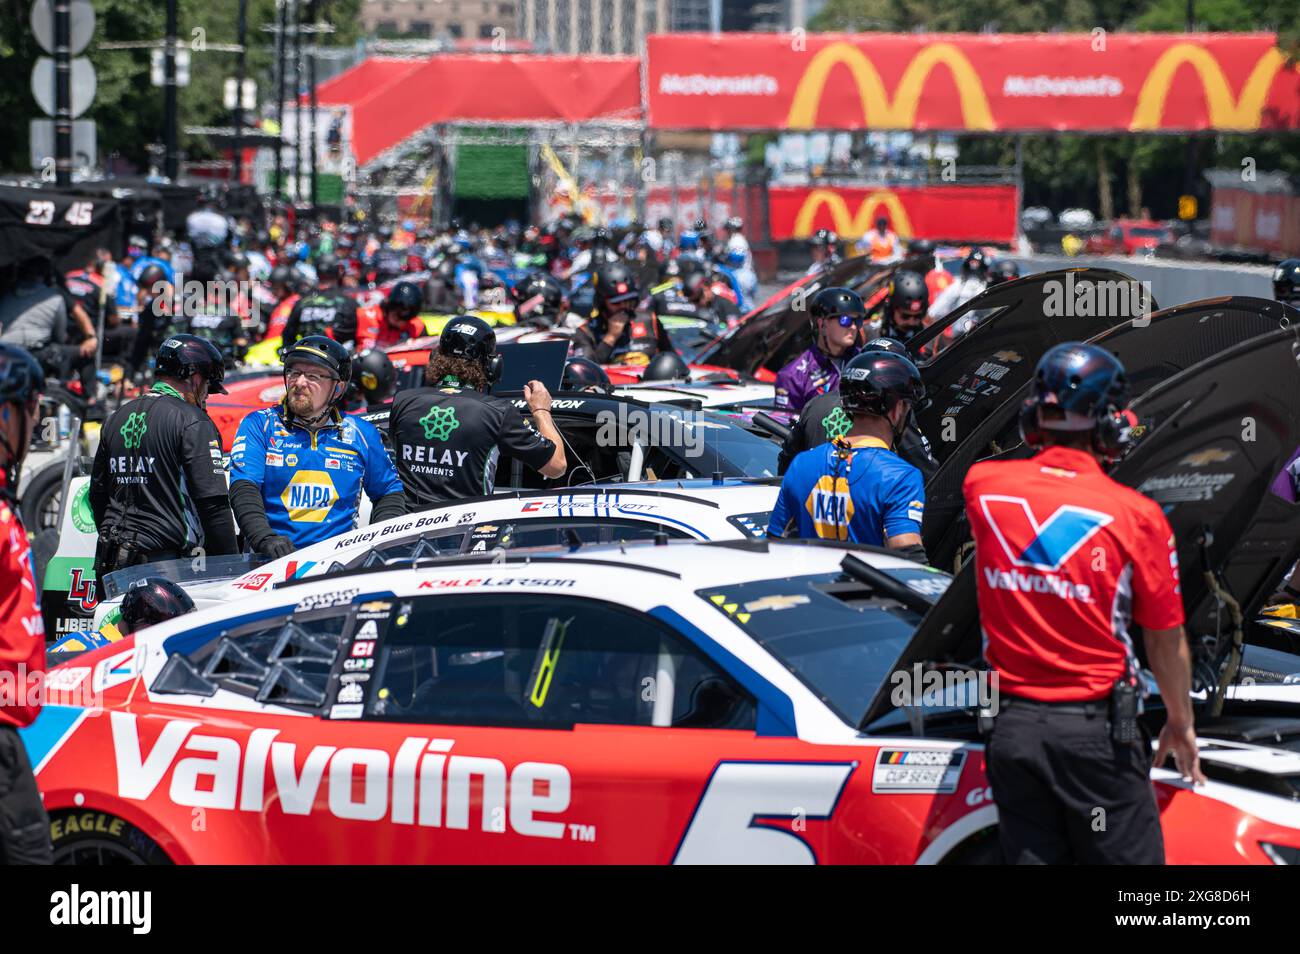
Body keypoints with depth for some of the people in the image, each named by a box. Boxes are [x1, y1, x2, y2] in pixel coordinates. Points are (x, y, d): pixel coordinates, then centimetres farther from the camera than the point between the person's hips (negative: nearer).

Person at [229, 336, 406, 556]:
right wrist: (265, 539, -22)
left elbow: (388, 492, 23)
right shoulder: (258, 425, 7)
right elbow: (244, 488, -5)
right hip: (276, 561, 0)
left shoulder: (361, 434, 13)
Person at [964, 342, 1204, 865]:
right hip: (1096, 732, -4)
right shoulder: (1135, 515, -11)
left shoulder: (982, 488, -2)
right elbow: (1166, 645, -1)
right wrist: (1181, 724, 14)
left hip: (1013, 727, 4)